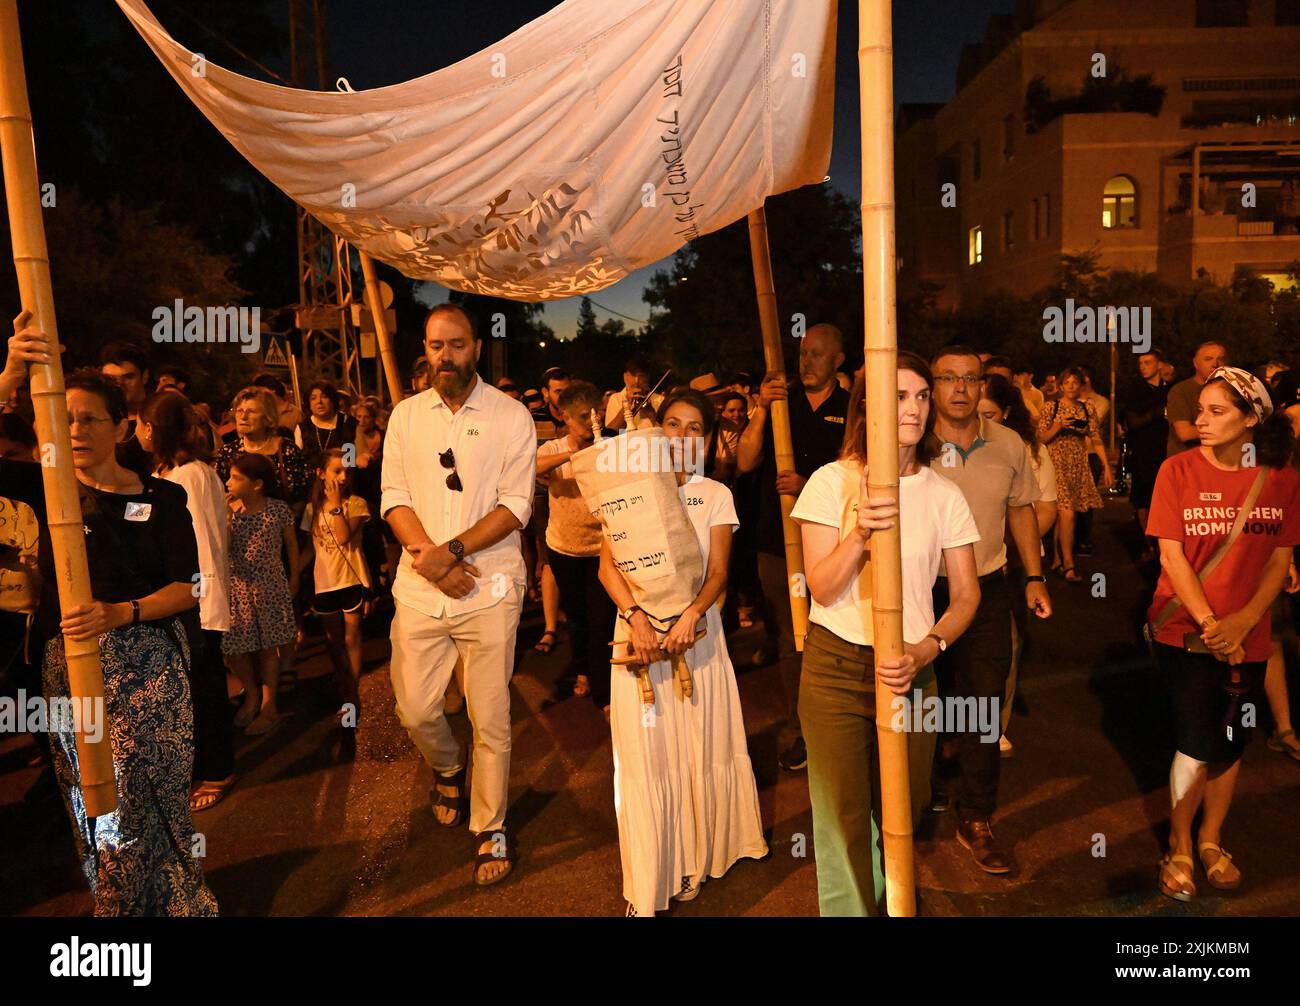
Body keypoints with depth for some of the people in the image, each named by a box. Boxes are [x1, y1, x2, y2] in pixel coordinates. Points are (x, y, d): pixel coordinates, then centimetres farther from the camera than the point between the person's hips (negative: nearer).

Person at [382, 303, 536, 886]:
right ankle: (447, 769, 42)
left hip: (489, 589, -3)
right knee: (415, 710, 9)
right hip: (419, 589, 3)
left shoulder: (510, 416, -1)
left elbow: (517, 505, -7)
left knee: (490, 719, 3)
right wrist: (429, 556, -12)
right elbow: (394, 498, 4)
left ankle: (490, 828, 23)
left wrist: (453, 550, -18)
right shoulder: (406, 415, 9)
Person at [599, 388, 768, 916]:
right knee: (644, 753, 1)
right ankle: (646, 883, 11)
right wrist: (635, 617, -18)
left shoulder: (716, 495, 6)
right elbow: (608, 563, -2)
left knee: (697, 748, 5)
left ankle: (692, 862, 23)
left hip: (695, 628, 1)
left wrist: (690, 617, -20)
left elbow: (717, 572, -2)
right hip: (638, 628, -1)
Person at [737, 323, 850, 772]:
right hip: (778, 540, 1)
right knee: (790, 639, 7)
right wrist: (761, 410, -17)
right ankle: (796, 730, 21)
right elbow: (745, 463, -3)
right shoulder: (779, 401, 7)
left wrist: (811, 485, -19)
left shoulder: (852, 410, 3)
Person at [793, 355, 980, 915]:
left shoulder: (943, 495, 2)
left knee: (903, 814, 16)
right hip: (836, 666, -2)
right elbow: (821, 588, -10)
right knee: (844, 818, 6)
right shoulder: (831, 481, -5)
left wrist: (925, 650, -13)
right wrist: (860, 535, -27)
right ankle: (848, 907, 29)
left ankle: (892, 901, 44)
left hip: (911, 671, 3)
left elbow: (966, 592, 4)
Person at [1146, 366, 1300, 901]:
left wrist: (1242, 621, -14)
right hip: (1184, 630, -2)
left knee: (1231, 743, 12)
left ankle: (1211, 841, 35)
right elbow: (1171, 555, -10)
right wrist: (1210, 624, -16)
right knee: (1198, 746, -3)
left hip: (1248, 635, 3)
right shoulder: (1178, 470, -8)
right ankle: (1179, 847, 21)